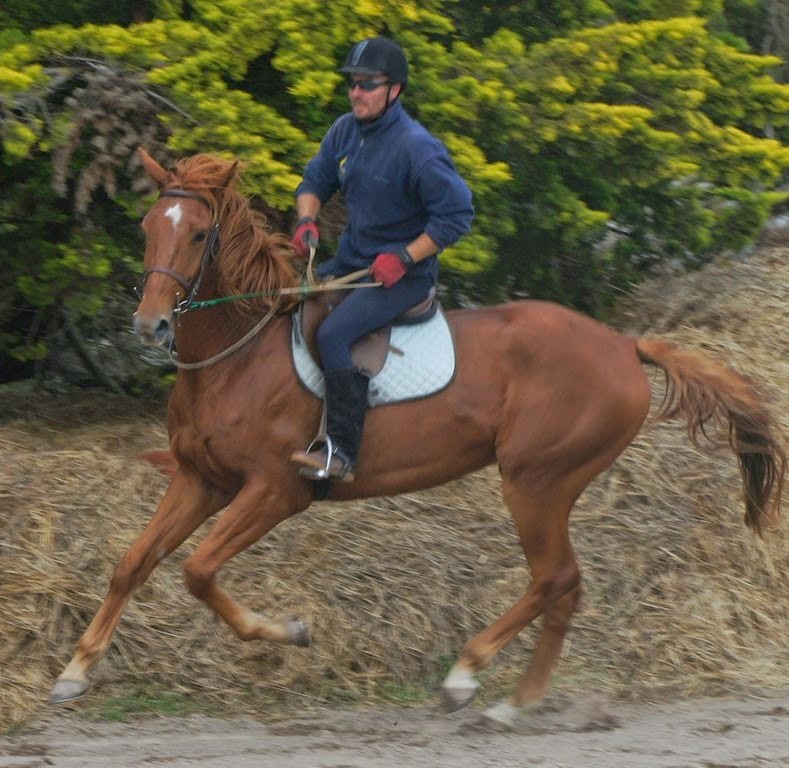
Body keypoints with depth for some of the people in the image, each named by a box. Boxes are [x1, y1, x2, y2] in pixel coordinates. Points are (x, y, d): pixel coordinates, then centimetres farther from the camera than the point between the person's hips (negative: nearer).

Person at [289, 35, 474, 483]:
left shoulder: (416, 149, -20)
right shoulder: (346, 131, 3)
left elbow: (457, 214, -19)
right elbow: (316, 181, 16)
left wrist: (402, 258, -22)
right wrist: (307, 221, -6)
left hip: (404, 274, -9)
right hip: (350, 262, 9)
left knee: (334, 332, -29)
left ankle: (342, 452, -29)